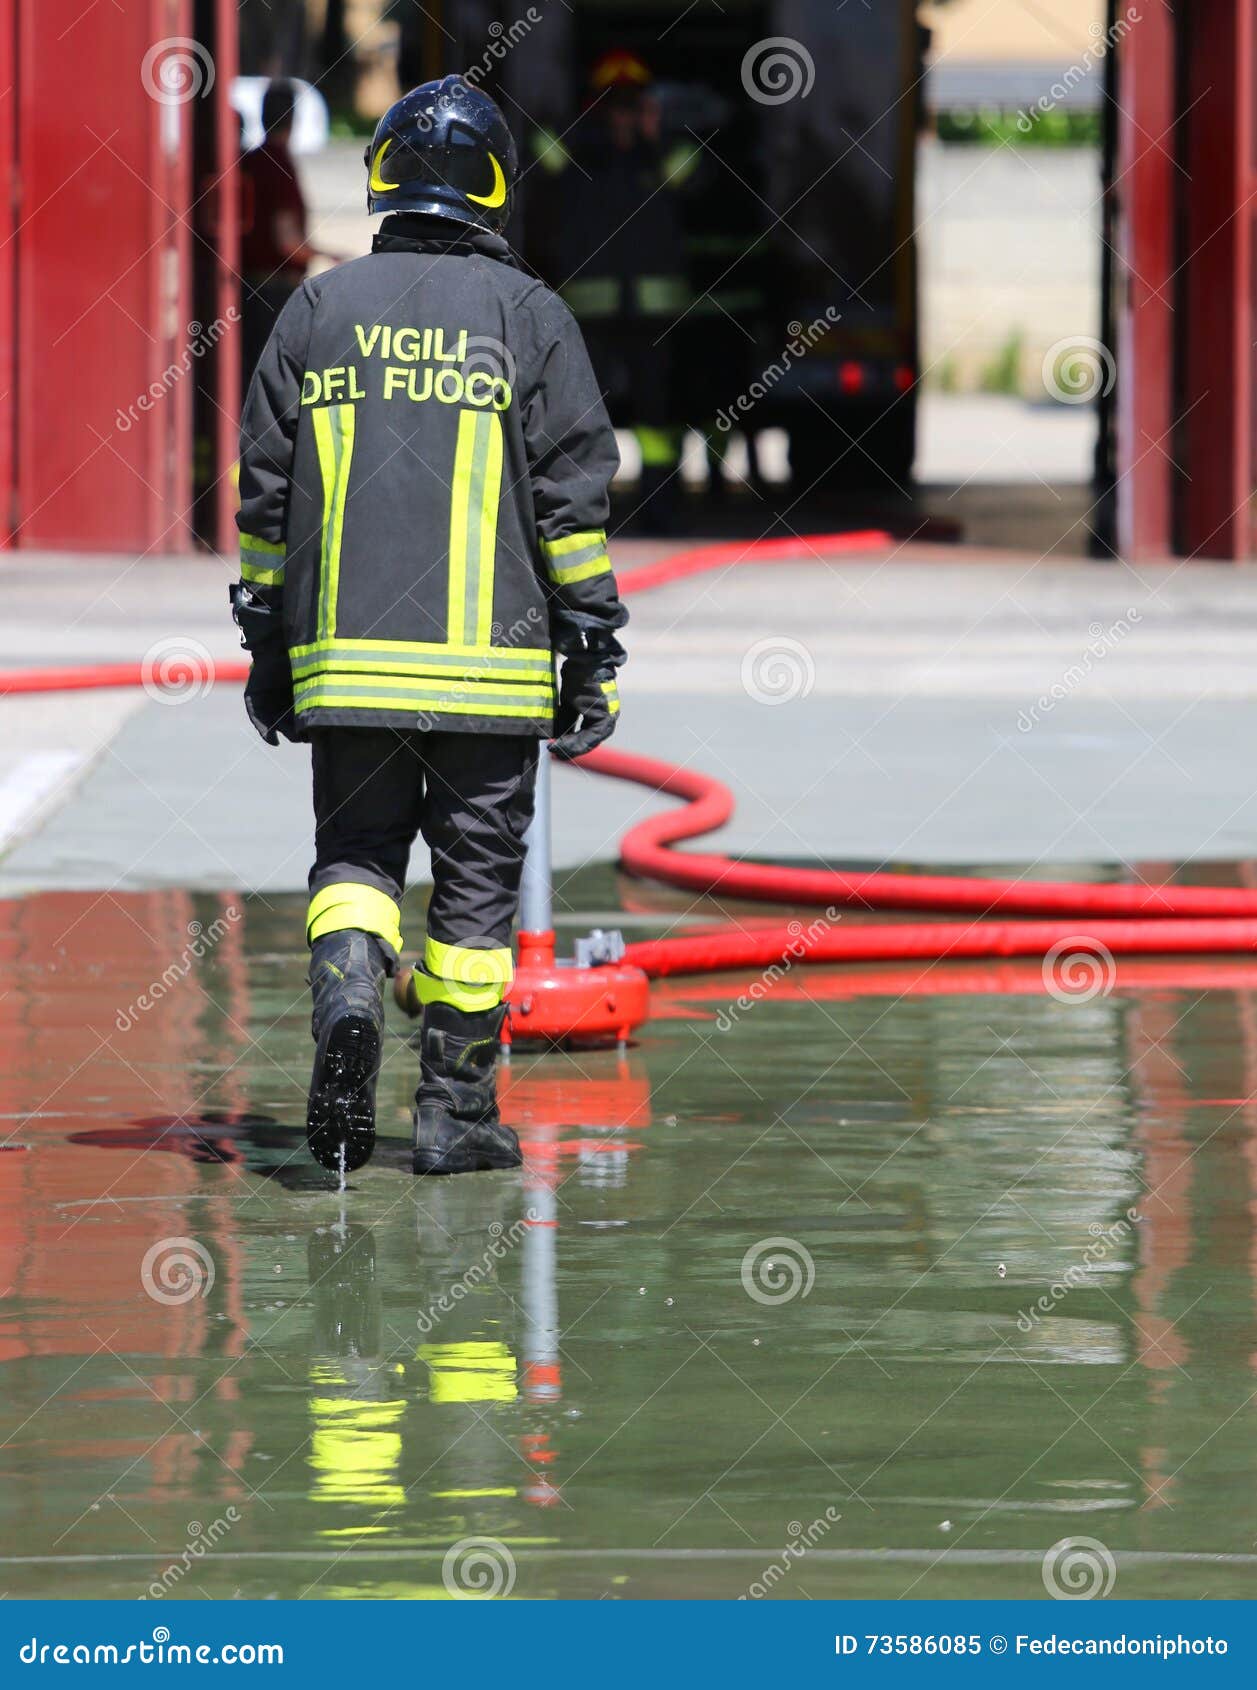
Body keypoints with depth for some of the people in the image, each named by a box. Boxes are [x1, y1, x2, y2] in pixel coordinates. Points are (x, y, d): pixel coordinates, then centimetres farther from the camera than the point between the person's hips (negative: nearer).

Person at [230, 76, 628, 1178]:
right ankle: (456, 1114, 8)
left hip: (346, 661, 1)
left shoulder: (321, 308, 6)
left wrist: (267, 648, 15)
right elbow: (574, 498, -2)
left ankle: (348, 986, -18)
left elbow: (263, 494, 8)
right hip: (491, 667, -1)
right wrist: (595, 652, 4)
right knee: (478, 878, 7)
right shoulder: (528, 316, 1)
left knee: (356, 851, 12)